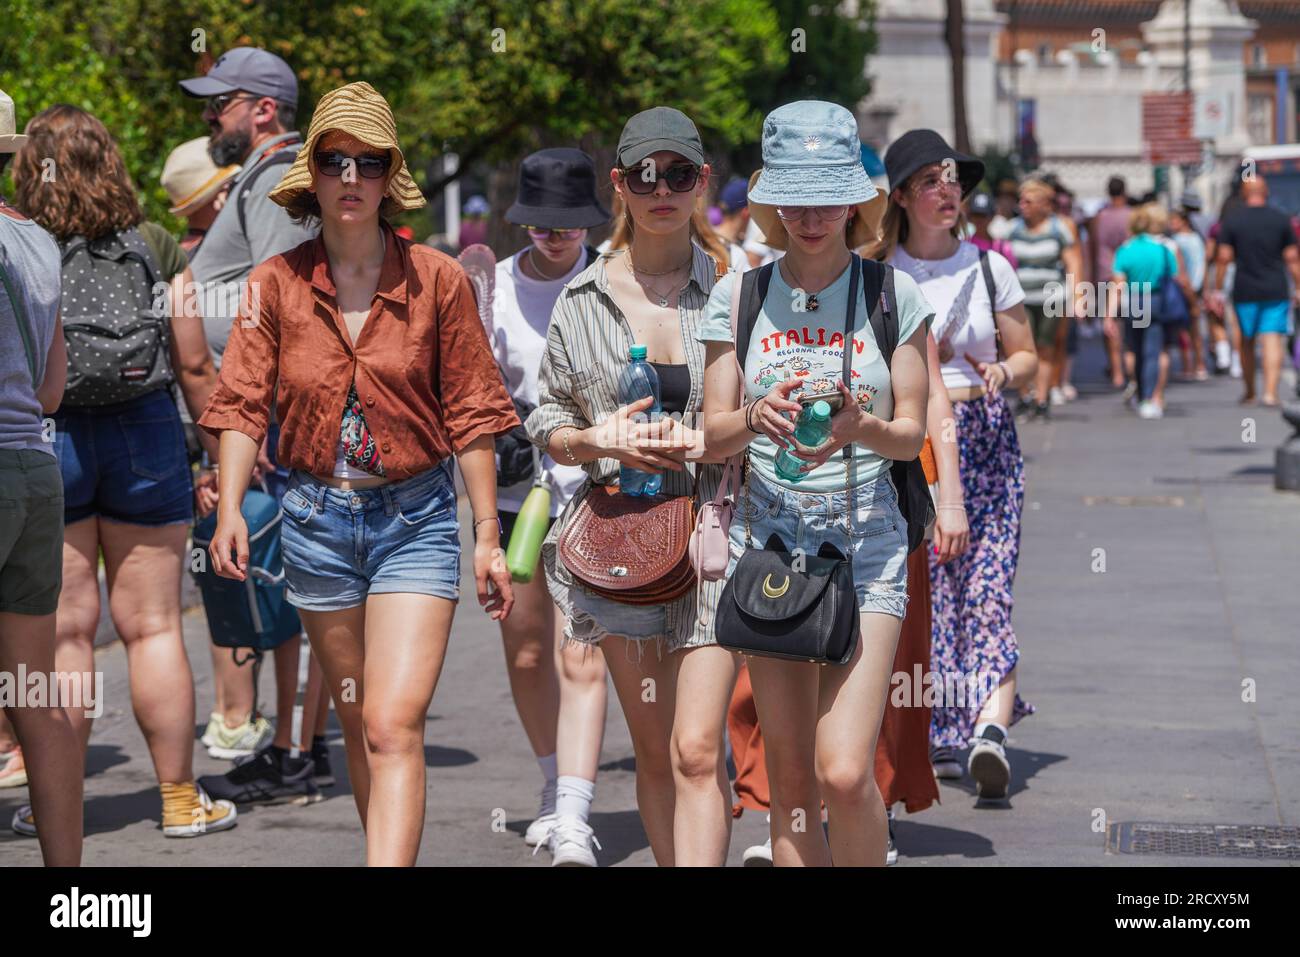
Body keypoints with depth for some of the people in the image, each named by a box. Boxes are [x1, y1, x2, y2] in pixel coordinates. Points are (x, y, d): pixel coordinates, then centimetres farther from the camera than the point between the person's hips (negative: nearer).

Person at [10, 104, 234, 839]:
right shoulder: (155, 247, 0)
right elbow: (195, 366, 0)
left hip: (40, 440, -1)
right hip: (145, 433, 1)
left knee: (65, 626, 5)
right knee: (153, 626, 7)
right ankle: (181, 798, 12)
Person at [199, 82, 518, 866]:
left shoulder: (438, 281, -3)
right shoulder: (276, 284, 1)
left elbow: (471, 415, 1)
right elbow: (244, 402, -1)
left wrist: (489, 535, 0)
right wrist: (230, 506, -17)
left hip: (415, 516, -3)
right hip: (317, 516, 3)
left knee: (394, 725, -14)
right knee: (361, 727, 13)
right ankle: (392, 858, 27)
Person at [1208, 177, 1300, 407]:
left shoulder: (1231, 220, -1)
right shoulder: (1281, 219, 2)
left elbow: (1223, 258, -3)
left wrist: (1217, 290, 3)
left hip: (1244, 291, 0)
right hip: (1276, 291, 0)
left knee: (1245, 342, 14)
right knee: (1273, 341, -4)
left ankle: (1249, 392, 21)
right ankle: (1270, 392, -16)